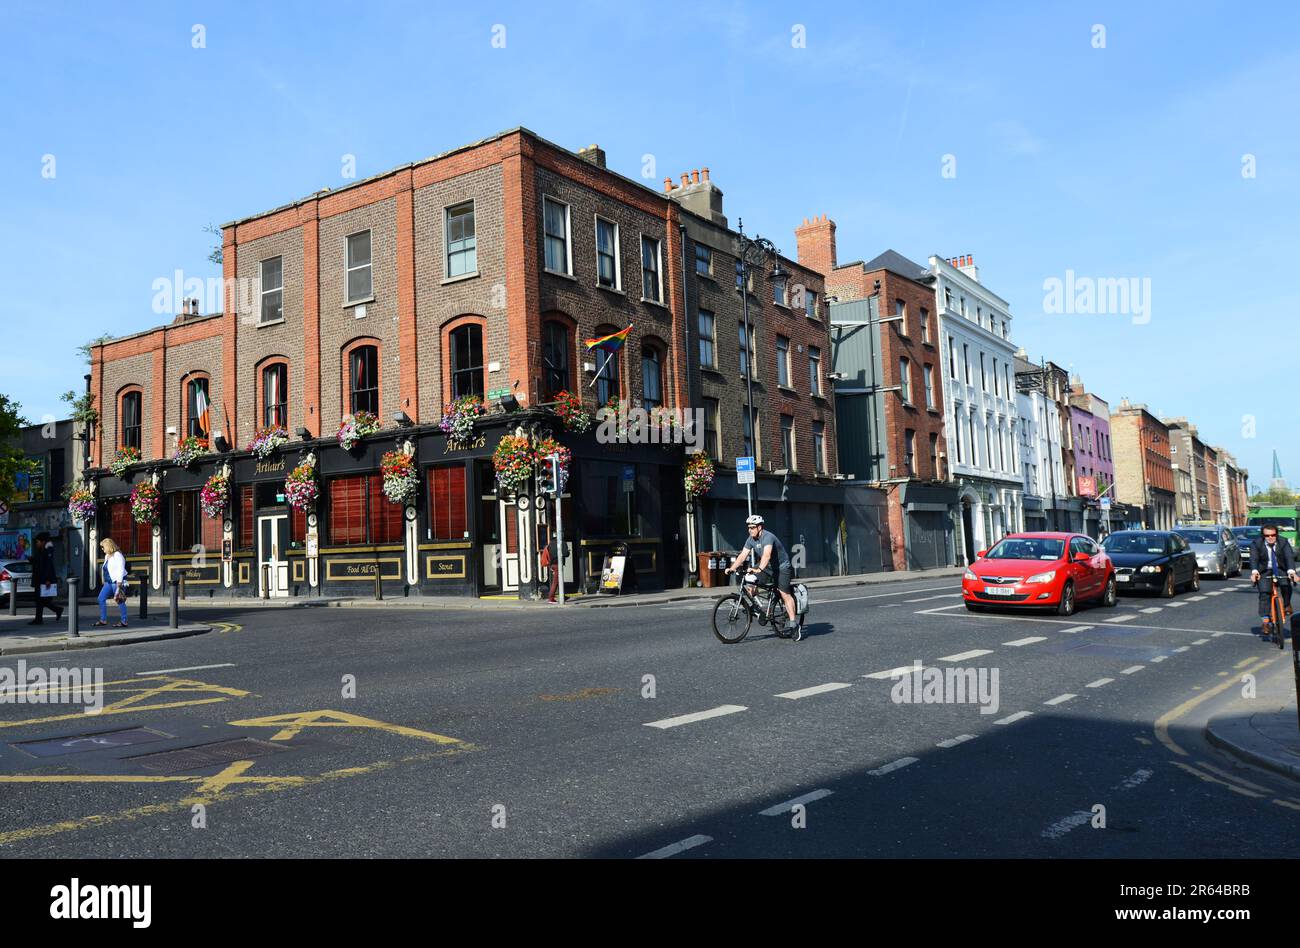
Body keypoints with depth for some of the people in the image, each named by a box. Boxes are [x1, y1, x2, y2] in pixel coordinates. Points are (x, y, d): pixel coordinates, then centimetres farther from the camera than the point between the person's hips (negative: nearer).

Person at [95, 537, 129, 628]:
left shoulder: (117, 555, -12)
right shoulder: (107, 556, 16)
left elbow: (121, 570, -17)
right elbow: (105, 569, 22)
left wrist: (119, 583, -22)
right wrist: (104, 581, 19)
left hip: (117, 582, -9)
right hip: (109, 582, 9)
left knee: (120, 601, -5)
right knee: (101, 599, 2)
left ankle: (124, 622, 0)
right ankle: (103, 620, 7)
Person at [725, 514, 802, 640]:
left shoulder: (768, 537, -27)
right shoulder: (751, 540, -3)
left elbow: (767, 555, -42)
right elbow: (743, 555, -8)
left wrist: (760, 569, -57)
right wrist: (732, 568, -21)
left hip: (782, 566, -8)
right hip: (768, 566, 8)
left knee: (784, 593, -16)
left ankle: (795, 625, -15)